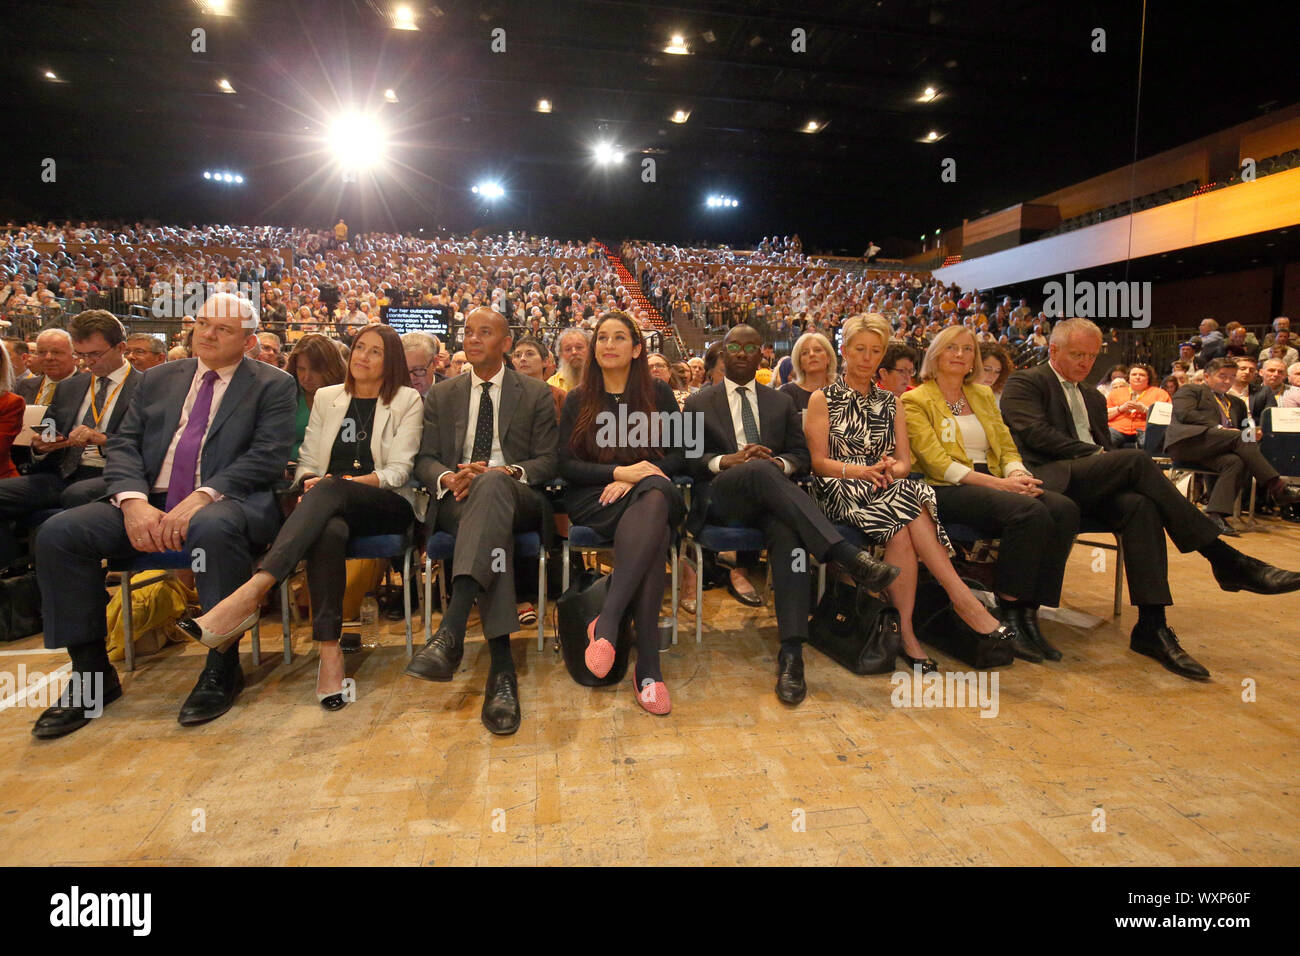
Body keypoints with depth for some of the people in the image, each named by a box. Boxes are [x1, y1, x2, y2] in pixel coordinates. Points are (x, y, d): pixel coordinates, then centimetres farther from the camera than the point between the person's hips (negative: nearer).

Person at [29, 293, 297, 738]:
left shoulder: (273, 385, 5)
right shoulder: (157, 380, 20)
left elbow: (267, 456, -8)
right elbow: (123, 444, 11)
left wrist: (201, 497, -20)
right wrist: (133, 500, -10)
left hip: (225, 502, -5)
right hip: (149, 504, 5)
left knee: (214, 527, -38)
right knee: (58, 533, -16)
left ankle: (222, 668, -21)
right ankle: (92, 673, -1)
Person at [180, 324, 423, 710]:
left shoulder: (406, 401, 10)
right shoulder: (326, 397, 22)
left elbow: (399, 470, 0)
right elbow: (306, 461, 17)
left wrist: (356, 481, -16)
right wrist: (309, 480, -7)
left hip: (388, 505, -2)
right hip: (331, 506, 2)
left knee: (329, 490, -36)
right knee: (329, 531, -37)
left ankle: (249, 594, -47)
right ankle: (330, 653, -40)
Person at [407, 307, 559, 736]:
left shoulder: (536, 394, 14)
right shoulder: (441, 395, 21)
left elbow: (548, 462, 6)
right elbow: (425, 459, 13)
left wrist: (506, 471, -15)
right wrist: (447, 477, -12)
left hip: (518, 500, -1)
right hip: (457, 501, 1)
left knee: (493, 484, -40)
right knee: (492, 526, -37)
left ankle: (451, 631, -53)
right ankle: (501, 665, -42)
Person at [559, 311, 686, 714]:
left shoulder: (658, 393, 14)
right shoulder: (577, 400, 14)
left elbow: (680, 454, 7)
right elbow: (566, 464, 4)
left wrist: (635, 480, -11)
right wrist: (619, 472, -13)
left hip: (650, 493, 1)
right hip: (592, 500, -1)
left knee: (655, 497, -40)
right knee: (653, 532, -37)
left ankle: (607, 621, -45)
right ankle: (648, 665, -41)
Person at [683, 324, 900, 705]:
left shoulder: (782, 403, 24)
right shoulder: (698, 403, 18)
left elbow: (801, 453, 15)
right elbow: (687, 457, 6)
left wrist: (780, 463, -10)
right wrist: (728, 460, -14)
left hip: (770, 499, 2)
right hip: (721, 498, -2)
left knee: (789, 532, -36)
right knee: (758, 469, -38)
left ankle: (791, 653, -40)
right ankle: (850, 557, -47)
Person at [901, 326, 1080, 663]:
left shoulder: (983, 395, 23)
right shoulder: (916, 400, 2)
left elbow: (1007, 448, 18)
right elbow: (936, 462, -10)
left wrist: (1018, 474, -7)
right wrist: (999, 483, -18)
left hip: (994, 483, 6)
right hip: (948, 490, -6)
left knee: (1064, 509, -22)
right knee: (1029, 512, -31)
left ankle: (1028, 611, -16)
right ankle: (1008, 613, -19)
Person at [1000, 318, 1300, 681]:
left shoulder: (1093, 398, 31)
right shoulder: (1025, 383, 7)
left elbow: (1105, 448, 24)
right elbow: (1035, 433, -9)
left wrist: (1102, 456, -1)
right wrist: (1092, 453, -11)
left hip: (1092, 486, 6)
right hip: (1052, 480, -6)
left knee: (1140, 506, -28)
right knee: (1137, 459, -28)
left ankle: (1152, 626, -30)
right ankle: (1224, 559, -22)